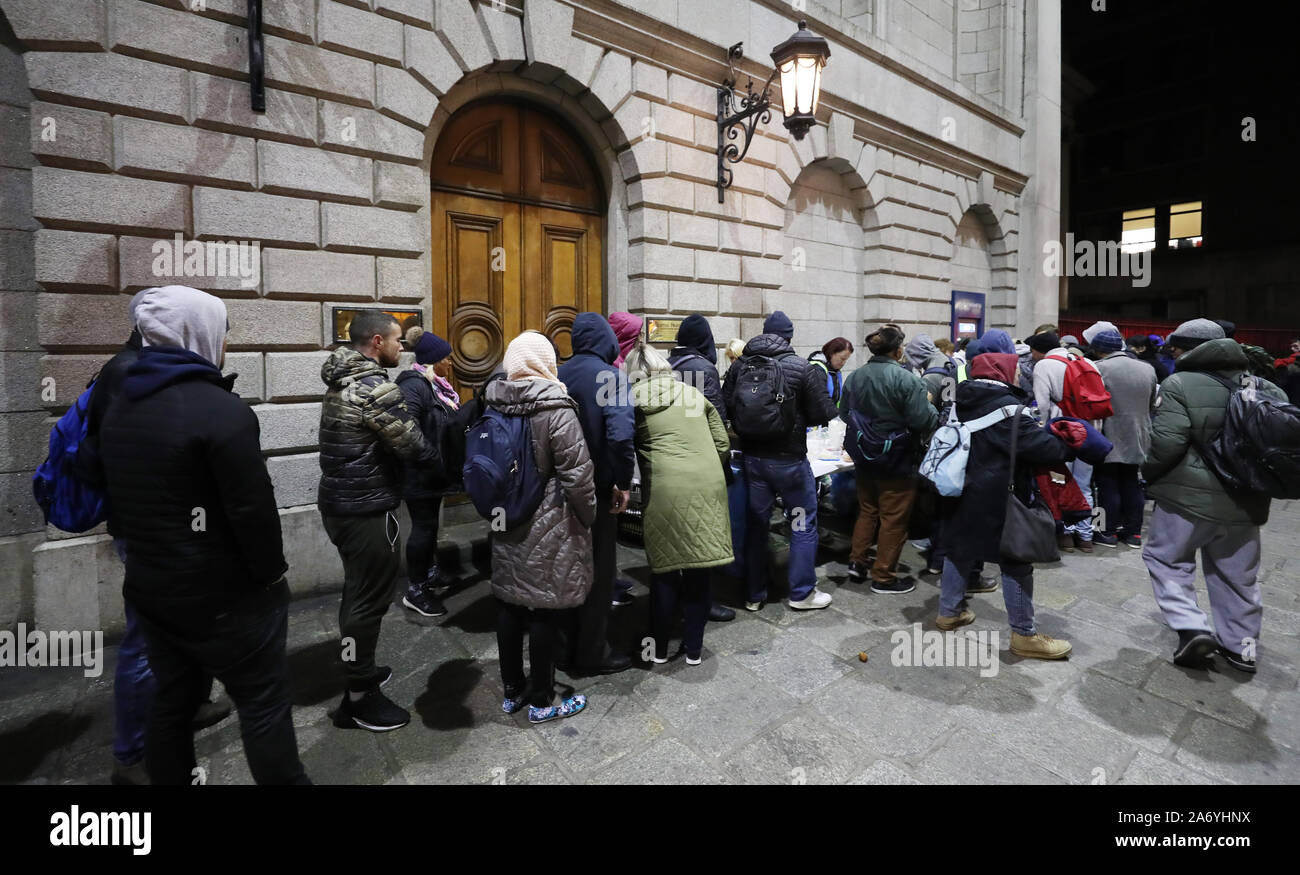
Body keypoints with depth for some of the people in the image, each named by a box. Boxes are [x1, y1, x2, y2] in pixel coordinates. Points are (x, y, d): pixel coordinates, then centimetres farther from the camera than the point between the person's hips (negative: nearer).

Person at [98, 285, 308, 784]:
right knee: (263, 702, 5)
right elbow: (253, 510, -21)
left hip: (150, 586, 8)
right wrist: (271, 572, -8)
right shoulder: (219, 408, -21)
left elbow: (117, 499, 14)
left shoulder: (119, 408, 7)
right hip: (222, 593, -8)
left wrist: (148, 556, 19)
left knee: (173, 699, 20)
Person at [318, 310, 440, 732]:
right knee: (370, 597, 1)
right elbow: (414, 446, -19)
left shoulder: (342, 382, 11)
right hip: (365, 509, -10)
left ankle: (359, 667, 38)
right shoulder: (377, 388, -19)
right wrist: (448, 467, -2)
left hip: (338, 502, 10)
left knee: (358, 589, 22)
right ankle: (359, 698, 14)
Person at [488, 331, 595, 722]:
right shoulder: (555, 409, -17)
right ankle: (541, 702, 21)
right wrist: (588, 516, -3)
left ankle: (512, 690, 33)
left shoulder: (494, 404, 3)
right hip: (549, 530, -7)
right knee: (546, 610, 6)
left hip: (507, 526, 7)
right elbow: (577, 474, -18)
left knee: (509, 605, 16)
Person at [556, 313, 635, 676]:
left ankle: (572, 644, 33)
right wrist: (624, 482, -17)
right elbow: (620, 433, -27)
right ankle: (592, 654, 18)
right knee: (600, 570, 7)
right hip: (597, 486, -6)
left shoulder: (560, 374, 4)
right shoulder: (609, 375, -14)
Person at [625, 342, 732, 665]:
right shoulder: (692, 392, 15)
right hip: (708, 486, 2)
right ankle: (694, 647, 23)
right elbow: (722, 443, 13)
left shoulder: (633, 399, 8)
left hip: (665, 490, -2)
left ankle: (660, 648, 23)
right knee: (699, 569, 11)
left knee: (665, 570, 10)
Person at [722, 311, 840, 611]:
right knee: (803, 524, 12)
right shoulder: (802, 368, -13)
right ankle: (802, 593, 21)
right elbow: (823, 414, -10)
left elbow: (726, 409, 0)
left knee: (755, 524, 13)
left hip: (752, 457, 4)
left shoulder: (739, 366, -2)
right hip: (789, 459, -4)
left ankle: (754, 595, 23)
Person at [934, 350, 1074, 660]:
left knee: (961, 549, 17)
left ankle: (948, 612, 28)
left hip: (963, 493, 8)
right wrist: (1068, 445, -3)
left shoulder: (963, 401, 9)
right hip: (998, 499, -8)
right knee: (1015, 561, 2)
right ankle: (1024, 634, 12)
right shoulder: (1004, 406, -18)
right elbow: (1036, 443, -21)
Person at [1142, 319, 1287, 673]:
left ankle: (1191, 628, -1)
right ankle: (1241, 645, 29)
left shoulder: (1179, 384, -14)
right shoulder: (1261, 386, 9)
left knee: (1166, 559, 11)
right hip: (1245, 501, 7)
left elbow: (1167, 442, -23)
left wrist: (1148, 473, -5)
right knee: (1237, 574, 19)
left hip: (1190, 496, -6)